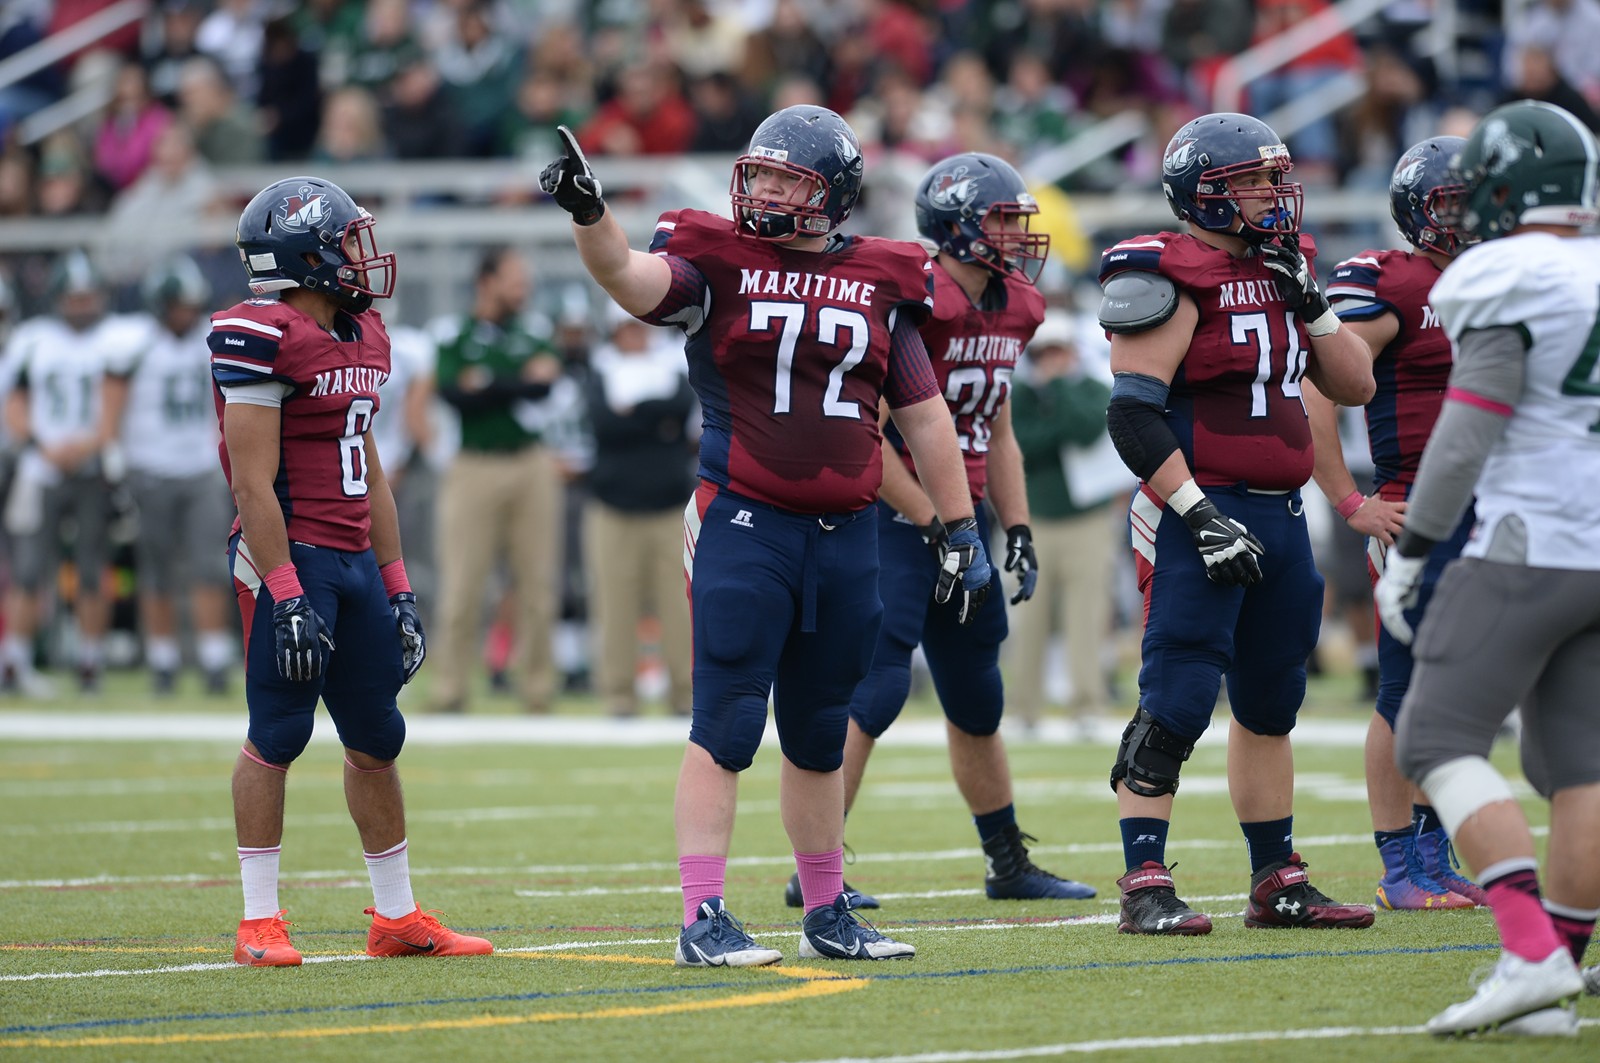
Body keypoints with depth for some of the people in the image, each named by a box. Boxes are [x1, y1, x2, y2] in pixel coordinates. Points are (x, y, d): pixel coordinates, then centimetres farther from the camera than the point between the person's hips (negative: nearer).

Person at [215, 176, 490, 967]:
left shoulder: (360, 338, 14)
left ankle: (398, 917, 18)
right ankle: (260, 923, 2)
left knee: (376, 739, 11)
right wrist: (286, 597, -21)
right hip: (289, 554, -8)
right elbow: (254, 483, -17)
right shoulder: (261, 340, -13)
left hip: (354, 558, 8)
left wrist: (399, 588, 18)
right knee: (277, 736, -4)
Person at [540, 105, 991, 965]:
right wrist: (587, 214, -39)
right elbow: (632, 279, -20)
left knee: (818, 733, 14)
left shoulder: (881, 282, 9)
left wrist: (962, 529, 13)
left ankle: (826, 913, 25)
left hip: (846, 537, 4)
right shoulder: (718, 263, 0)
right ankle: (702, 919, -6)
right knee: (726, 725, -8)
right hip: (743, 526, -4)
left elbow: (923, 416, 14)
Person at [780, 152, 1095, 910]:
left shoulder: (1008, 311, 9)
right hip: (896, 515, -8)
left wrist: (1018, 533, 14)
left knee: (977, 699, 16)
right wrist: (935, 527, -18)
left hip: (961, 514, 8)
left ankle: (1009, 867, 27)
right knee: (875, 686, -14)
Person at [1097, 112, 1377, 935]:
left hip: (1279, 517, 8)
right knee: (1176, 703, -10)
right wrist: (1200, 516, -21)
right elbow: (1133, 416, -18)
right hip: (1200, 517, -8)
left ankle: (1277, 883, 22)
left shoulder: (1280, 269, 14)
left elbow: (1355, 386, 15)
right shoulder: (1171, 279, -11)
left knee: (1270, 703, 14)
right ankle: (1145, 888, -7)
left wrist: (1308, 303, 1)